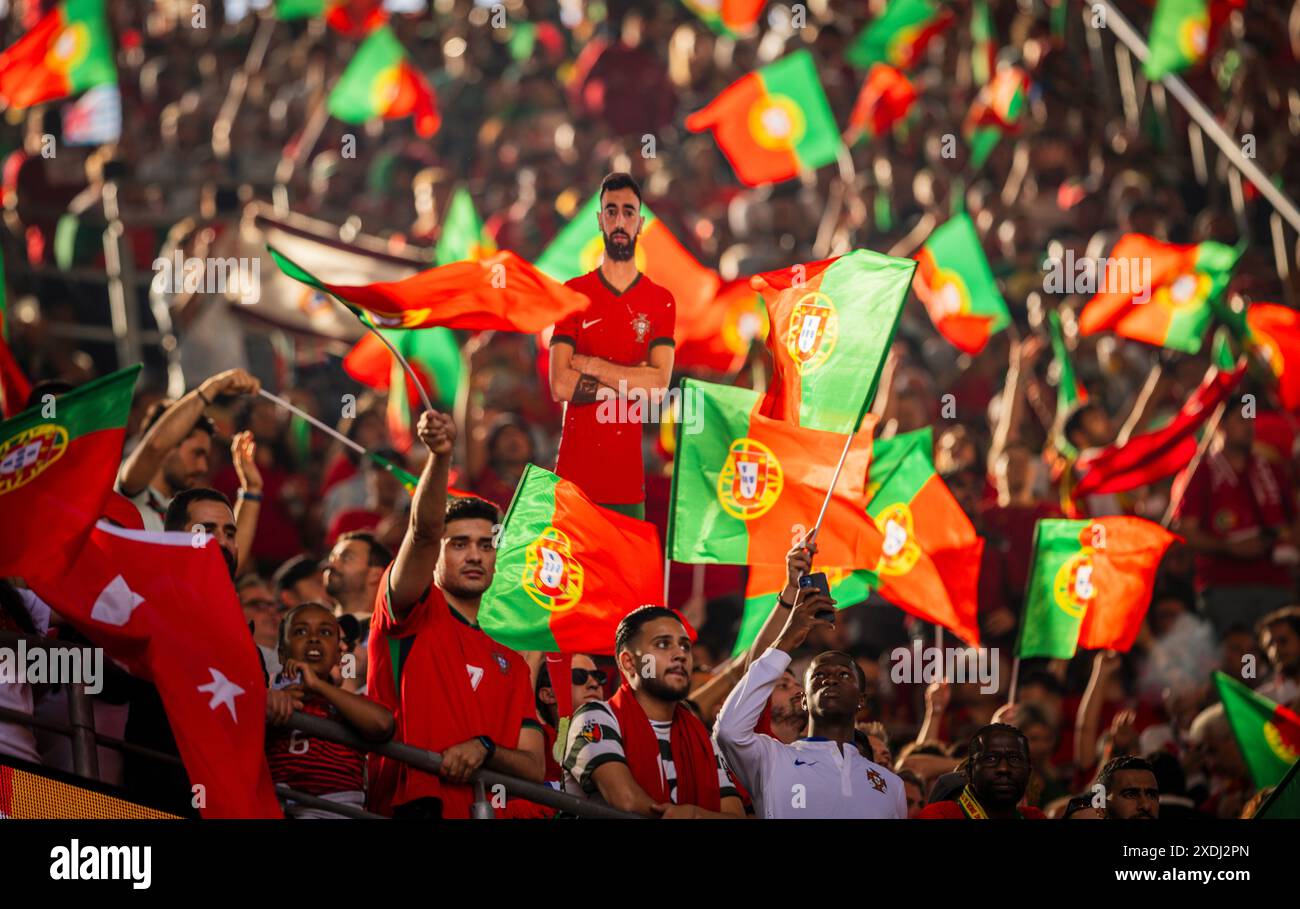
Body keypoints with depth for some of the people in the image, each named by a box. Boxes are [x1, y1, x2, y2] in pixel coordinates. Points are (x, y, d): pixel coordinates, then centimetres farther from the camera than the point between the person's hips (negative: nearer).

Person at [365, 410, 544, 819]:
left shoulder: (512, 665, 24)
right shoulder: (415, 615, 12)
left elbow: (534, 769, 15)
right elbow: (423, 531, -6)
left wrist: (485, 749, -5)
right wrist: (440, 456, -22)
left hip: (484, 809, 4)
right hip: (411, 808, -4)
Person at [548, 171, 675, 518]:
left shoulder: (661, 301, 6)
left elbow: (659, 386, -8)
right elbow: (560, 386, -8)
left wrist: (589, 365, -9)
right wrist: (633, 379, -8)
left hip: (629, 476, 1)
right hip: (575, 472, -1)